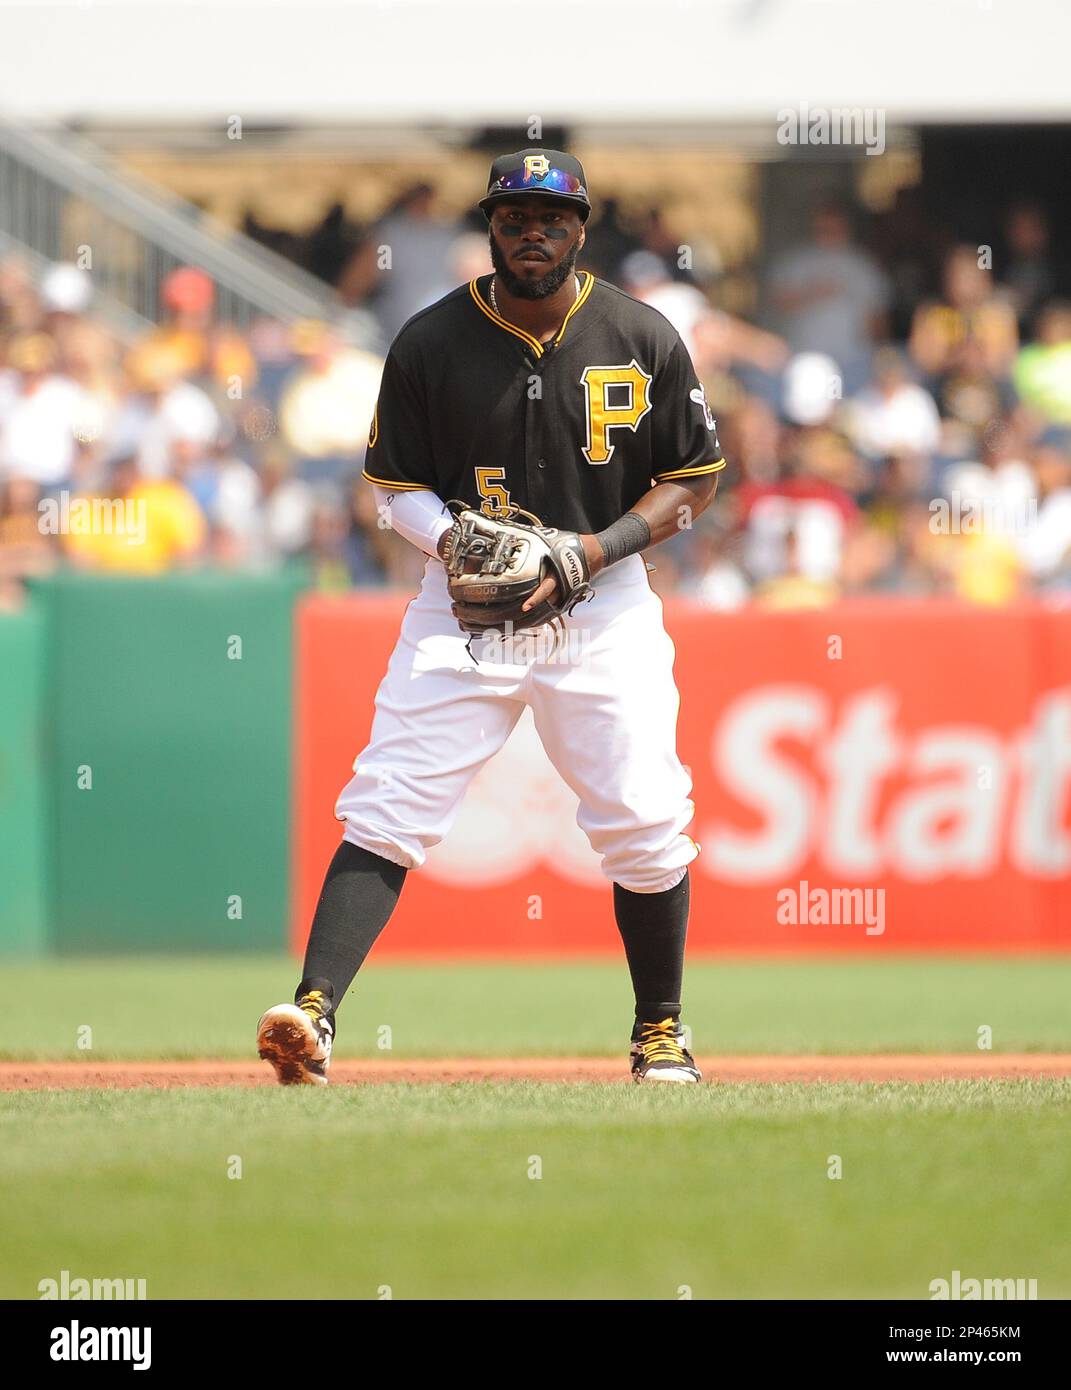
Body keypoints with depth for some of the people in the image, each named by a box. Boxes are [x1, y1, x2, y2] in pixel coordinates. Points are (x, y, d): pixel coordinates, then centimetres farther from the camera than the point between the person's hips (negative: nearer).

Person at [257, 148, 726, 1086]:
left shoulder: (644, 340, -2)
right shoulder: (431, 342, -3)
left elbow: (696, 478, 3)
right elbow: (396, 481, 6)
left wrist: (603, 546, -13)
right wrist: (448, 537, -16)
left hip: (603, 609, 0)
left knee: (644, 823, -2)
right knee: (388, 808, -12)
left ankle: (661, 1030, 17)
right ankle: (315, 1013, -17)